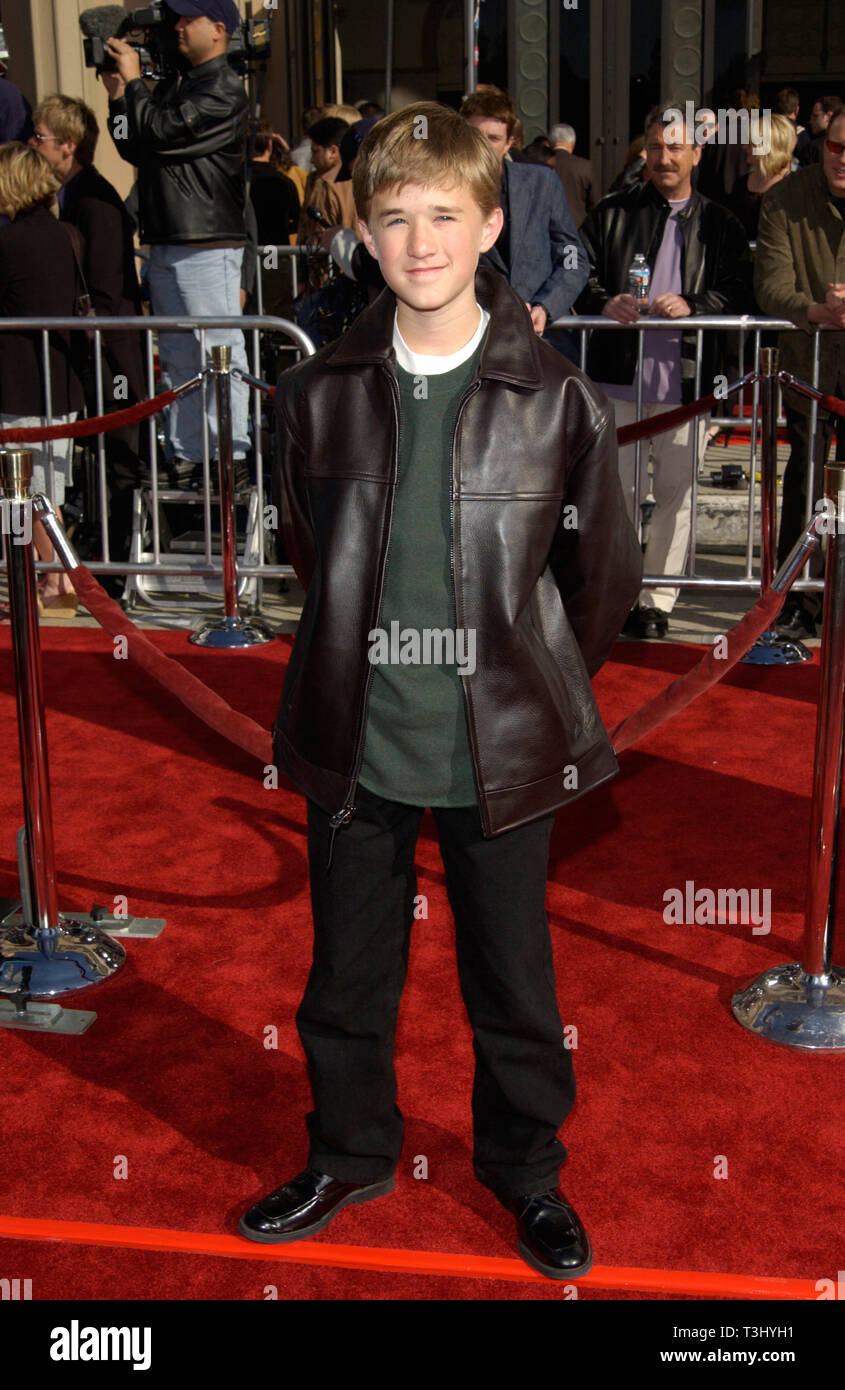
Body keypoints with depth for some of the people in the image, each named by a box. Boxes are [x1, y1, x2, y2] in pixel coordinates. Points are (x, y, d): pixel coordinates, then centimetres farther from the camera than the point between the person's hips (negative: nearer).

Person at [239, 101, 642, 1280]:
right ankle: (351, 1153, 42)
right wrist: (369, 656, 12)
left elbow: (605, 575, 1)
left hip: (499, 752, -2)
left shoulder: (557, 399, -8)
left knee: (512, 978, 14)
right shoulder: (321, 393, -2)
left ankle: (525, 1164, 39)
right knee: (348, 970, 18)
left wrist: (532, 685, 6)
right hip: (355, 746, 2)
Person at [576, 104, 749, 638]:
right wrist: (605, 302, -14)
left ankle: (659, 600, 14)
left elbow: (739, 291, 2)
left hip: (687, 379, 0)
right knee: (617, 488, 5)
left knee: (677, 492, 4)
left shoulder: (720, 223, 10)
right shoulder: (611, 213, 10)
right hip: (620, 374, 0)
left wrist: (692, 306, -16)